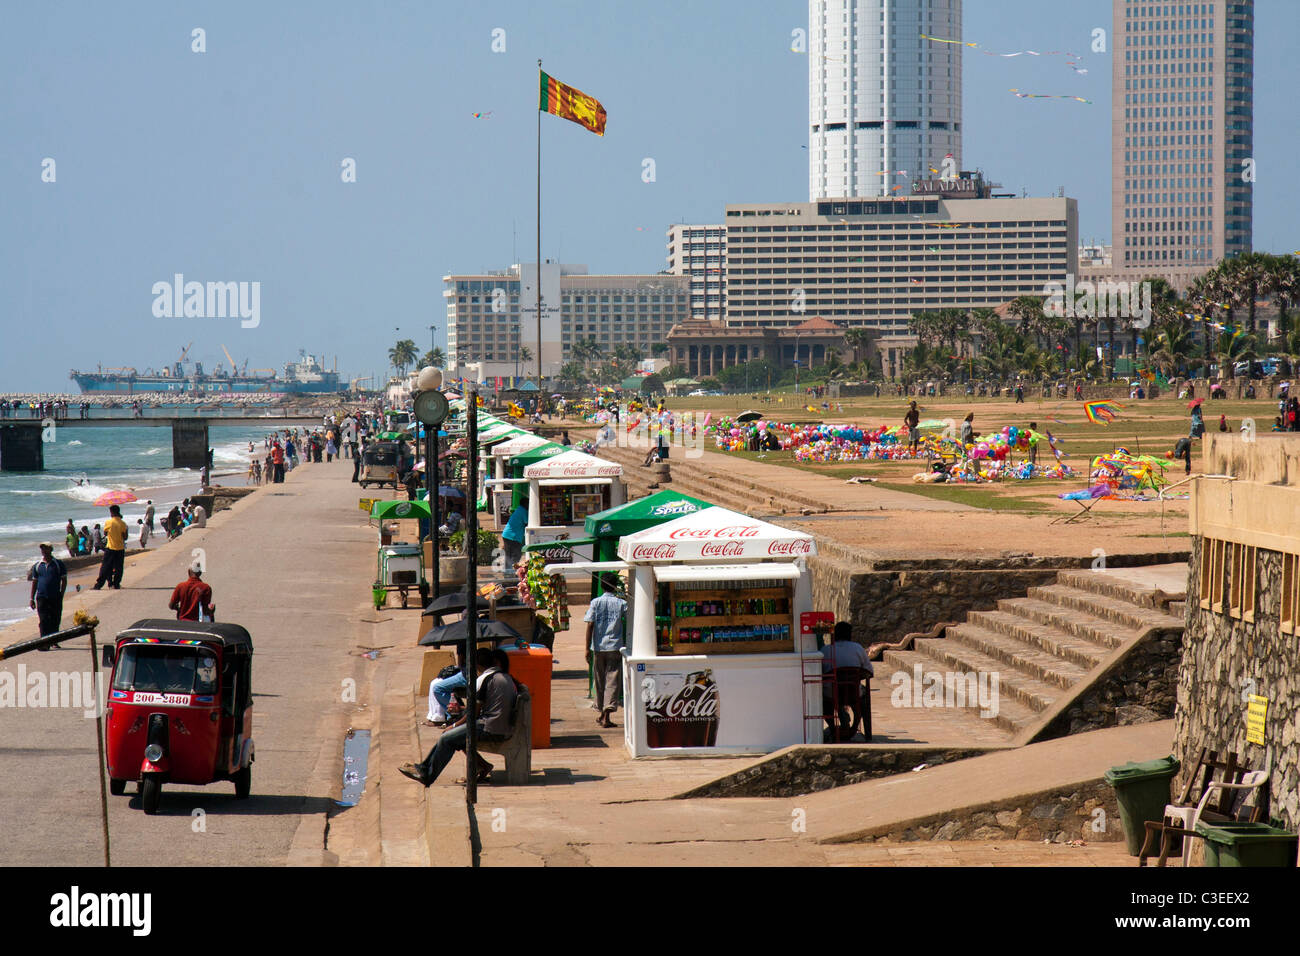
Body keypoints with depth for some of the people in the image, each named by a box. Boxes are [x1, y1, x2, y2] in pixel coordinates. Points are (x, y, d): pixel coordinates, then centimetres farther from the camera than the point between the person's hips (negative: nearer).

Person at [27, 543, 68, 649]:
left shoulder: (59, 564, 3)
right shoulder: (37, 566, 9)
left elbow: (64, 581, 5)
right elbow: (34, 582, 12)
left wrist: (61, 595, -5)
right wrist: (32, 599, 8)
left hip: (55, 597, 0)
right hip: (41, 597, 0)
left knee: (55, 620, 7)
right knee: (44, 621, -9)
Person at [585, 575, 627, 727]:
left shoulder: (595, 602, 0)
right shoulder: (621, 603, -1)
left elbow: (590, 625, -5)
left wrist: (588, 648, -4)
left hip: (598, 647, 1)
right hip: (615, 646, -1)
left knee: (600, 680, 14)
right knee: (613, 681, -3)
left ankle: (602, 714, 25)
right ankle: (606, 716, -16)